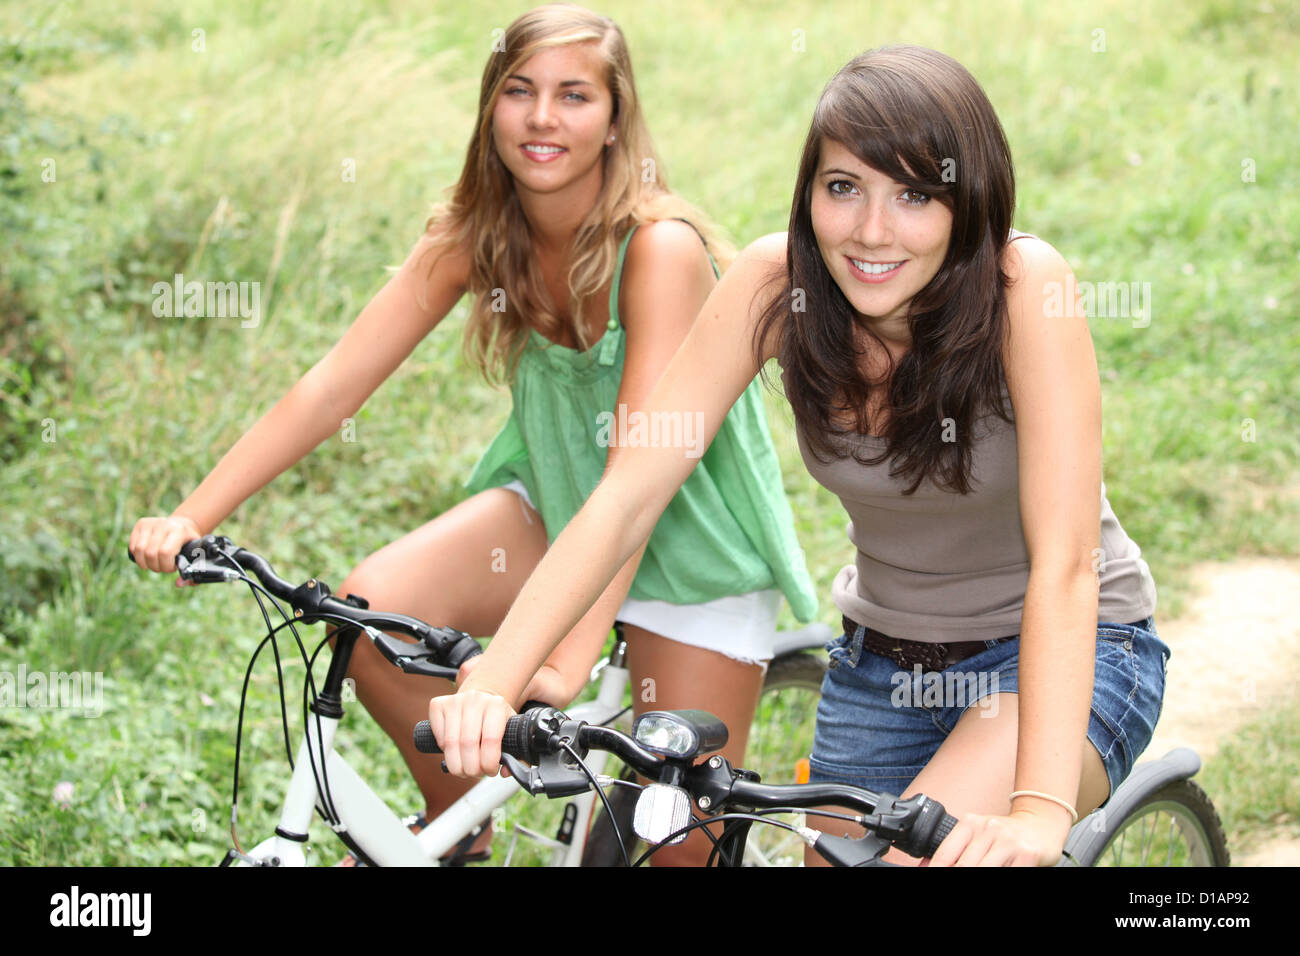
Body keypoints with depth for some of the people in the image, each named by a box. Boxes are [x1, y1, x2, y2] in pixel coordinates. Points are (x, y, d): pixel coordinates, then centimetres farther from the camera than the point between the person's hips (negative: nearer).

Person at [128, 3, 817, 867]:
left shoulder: (661, 246, -28)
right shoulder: (472, 235, -11)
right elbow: (333, 386, -13)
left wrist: (562, 672, -46)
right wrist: (191, 517, -24)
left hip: (692, 528, -4)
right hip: (557, 492, 4)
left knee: (685, 836, -5)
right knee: (371, 610, -21)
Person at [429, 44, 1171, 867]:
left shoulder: (1026, 287, -26)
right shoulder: (777, 282, -15)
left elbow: (1064, 564, -32)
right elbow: (629, 495, -19)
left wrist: (1040, 812, -43)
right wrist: (493, 682, -32)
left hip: (1067, 652, -4)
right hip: (882, 655, 5)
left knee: (921, 851, -28)